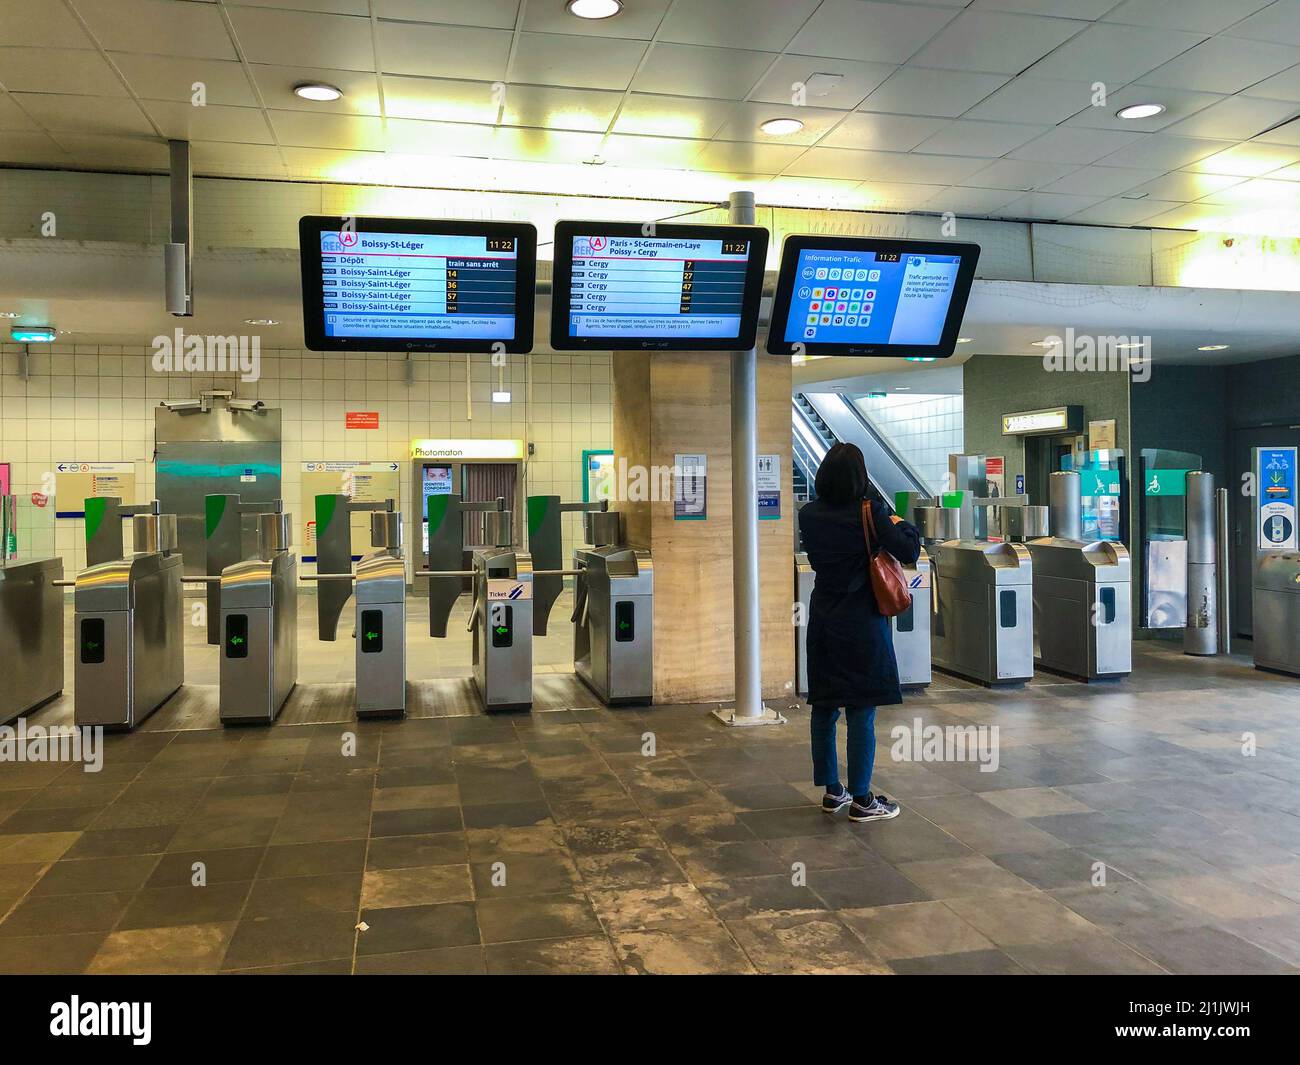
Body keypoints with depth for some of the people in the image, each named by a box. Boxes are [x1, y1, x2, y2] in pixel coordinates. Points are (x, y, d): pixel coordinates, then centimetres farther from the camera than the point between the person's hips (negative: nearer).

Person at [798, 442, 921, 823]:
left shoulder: (808, 514, 0)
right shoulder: (871, 512, -12)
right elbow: (909, 553, -14)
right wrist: (900, 524, 5)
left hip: (822, 617, 5)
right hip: (862, 621, -5)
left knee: (823, 707, 12)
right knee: (861, 713, 1)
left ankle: (832, 791, 23)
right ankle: (861, 800, 7)